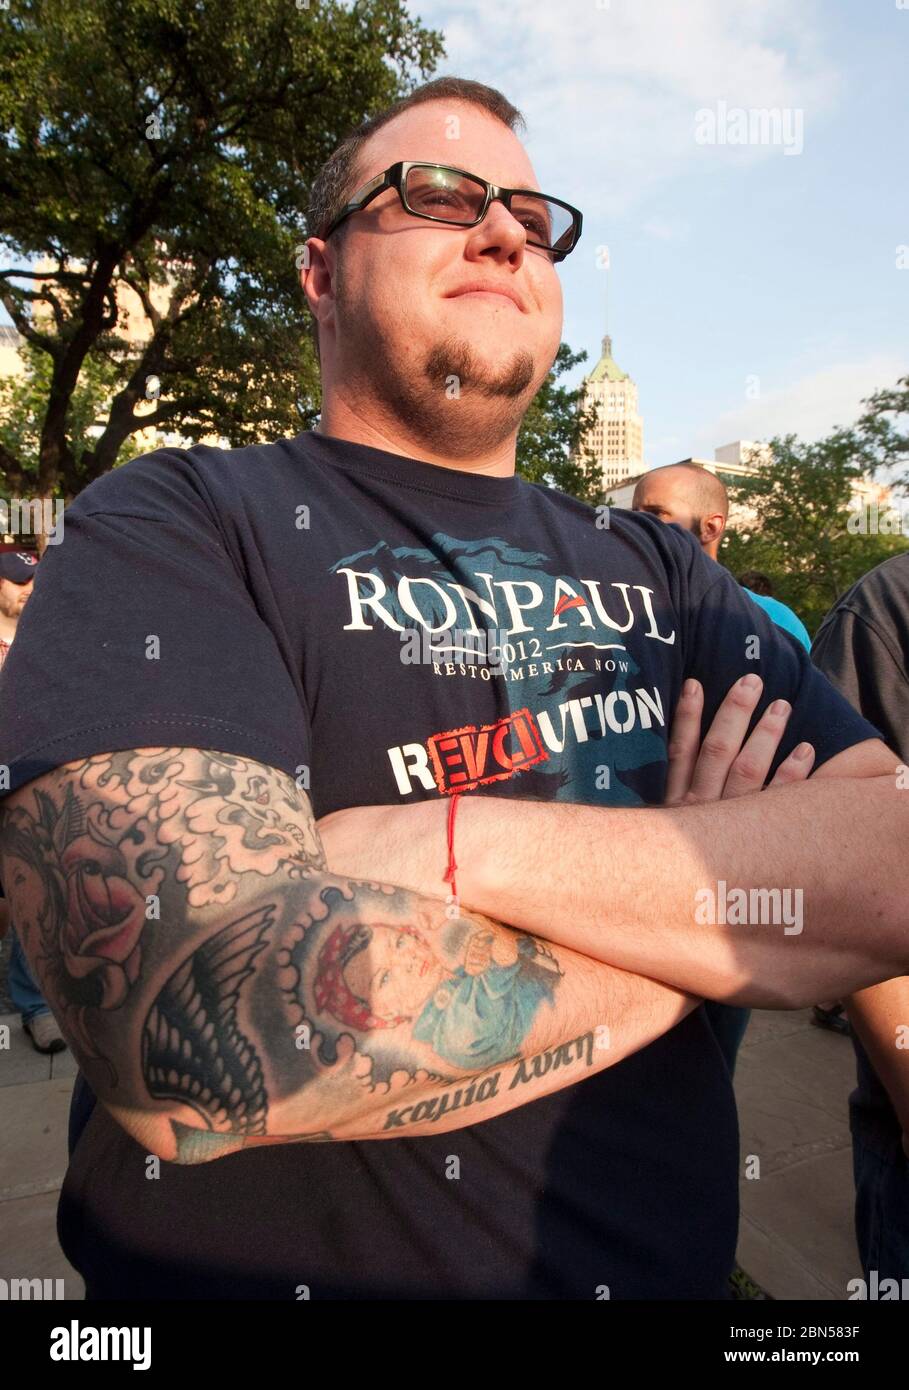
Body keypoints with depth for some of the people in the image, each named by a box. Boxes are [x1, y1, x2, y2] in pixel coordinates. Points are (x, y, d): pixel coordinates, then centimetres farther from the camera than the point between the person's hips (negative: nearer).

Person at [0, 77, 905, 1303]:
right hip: (285, 1264, -3)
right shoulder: (172, 524, -13)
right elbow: (202, 1040, -28)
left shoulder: (662, 570, 1)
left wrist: (472, 849, -25)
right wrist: (709, 919, -16)